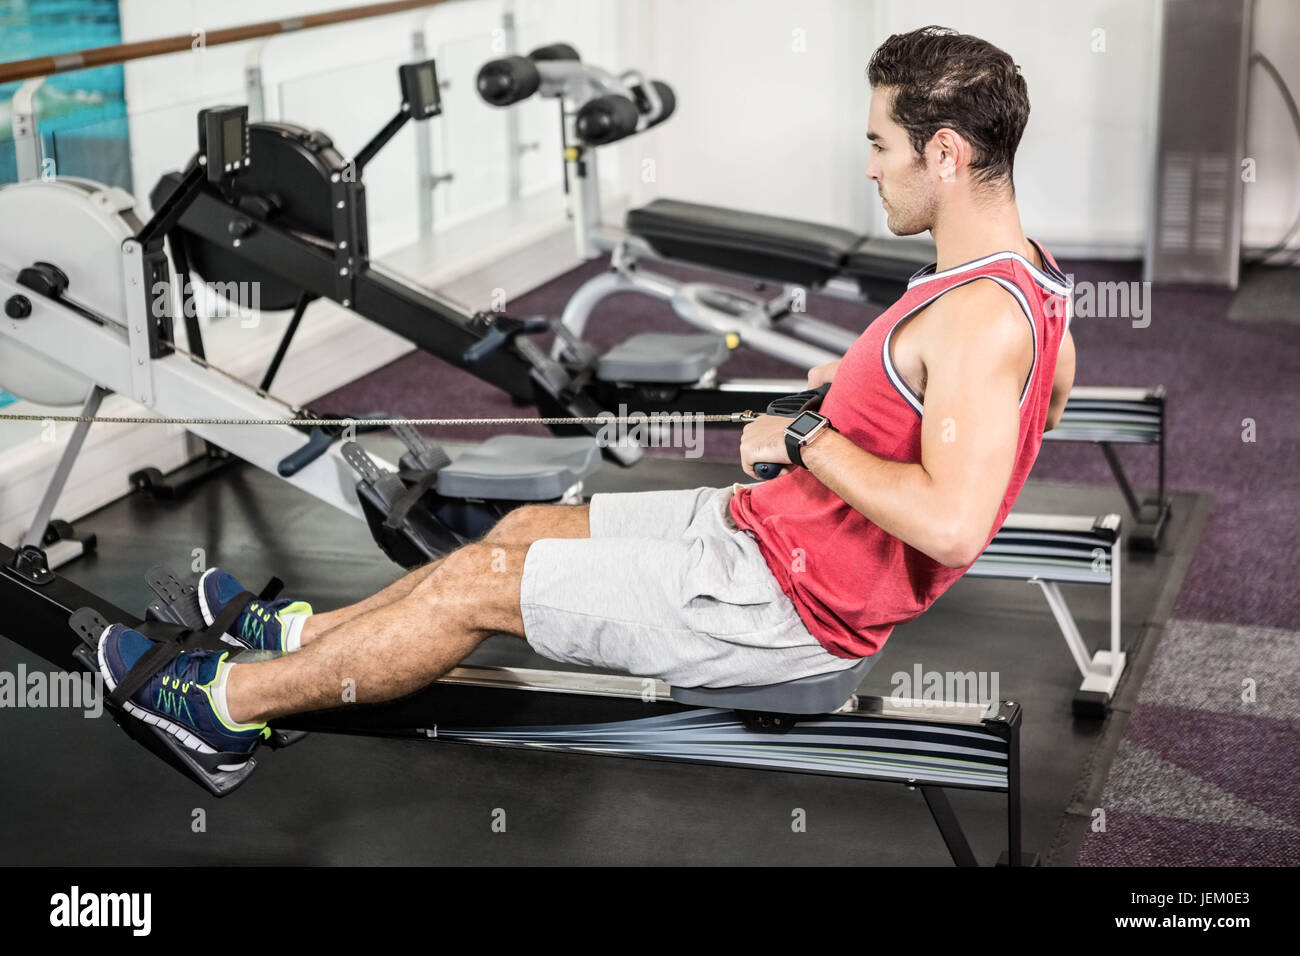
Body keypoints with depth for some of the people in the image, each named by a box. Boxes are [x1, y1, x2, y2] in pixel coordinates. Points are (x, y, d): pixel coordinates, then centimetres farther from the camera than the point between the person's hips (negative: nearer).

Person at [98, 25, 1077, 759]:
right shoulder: (1021, 270, 2)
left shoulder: (983, 318, -29)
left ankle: (233, 699, 17)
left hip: (791, 602, -10)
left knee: (476, 582, -2)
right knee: (530, 525, 19)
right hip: (773, 526, 10)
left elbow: (952, 523, -40)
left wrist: (804, 442, -27)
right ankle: (302, 632, 37)